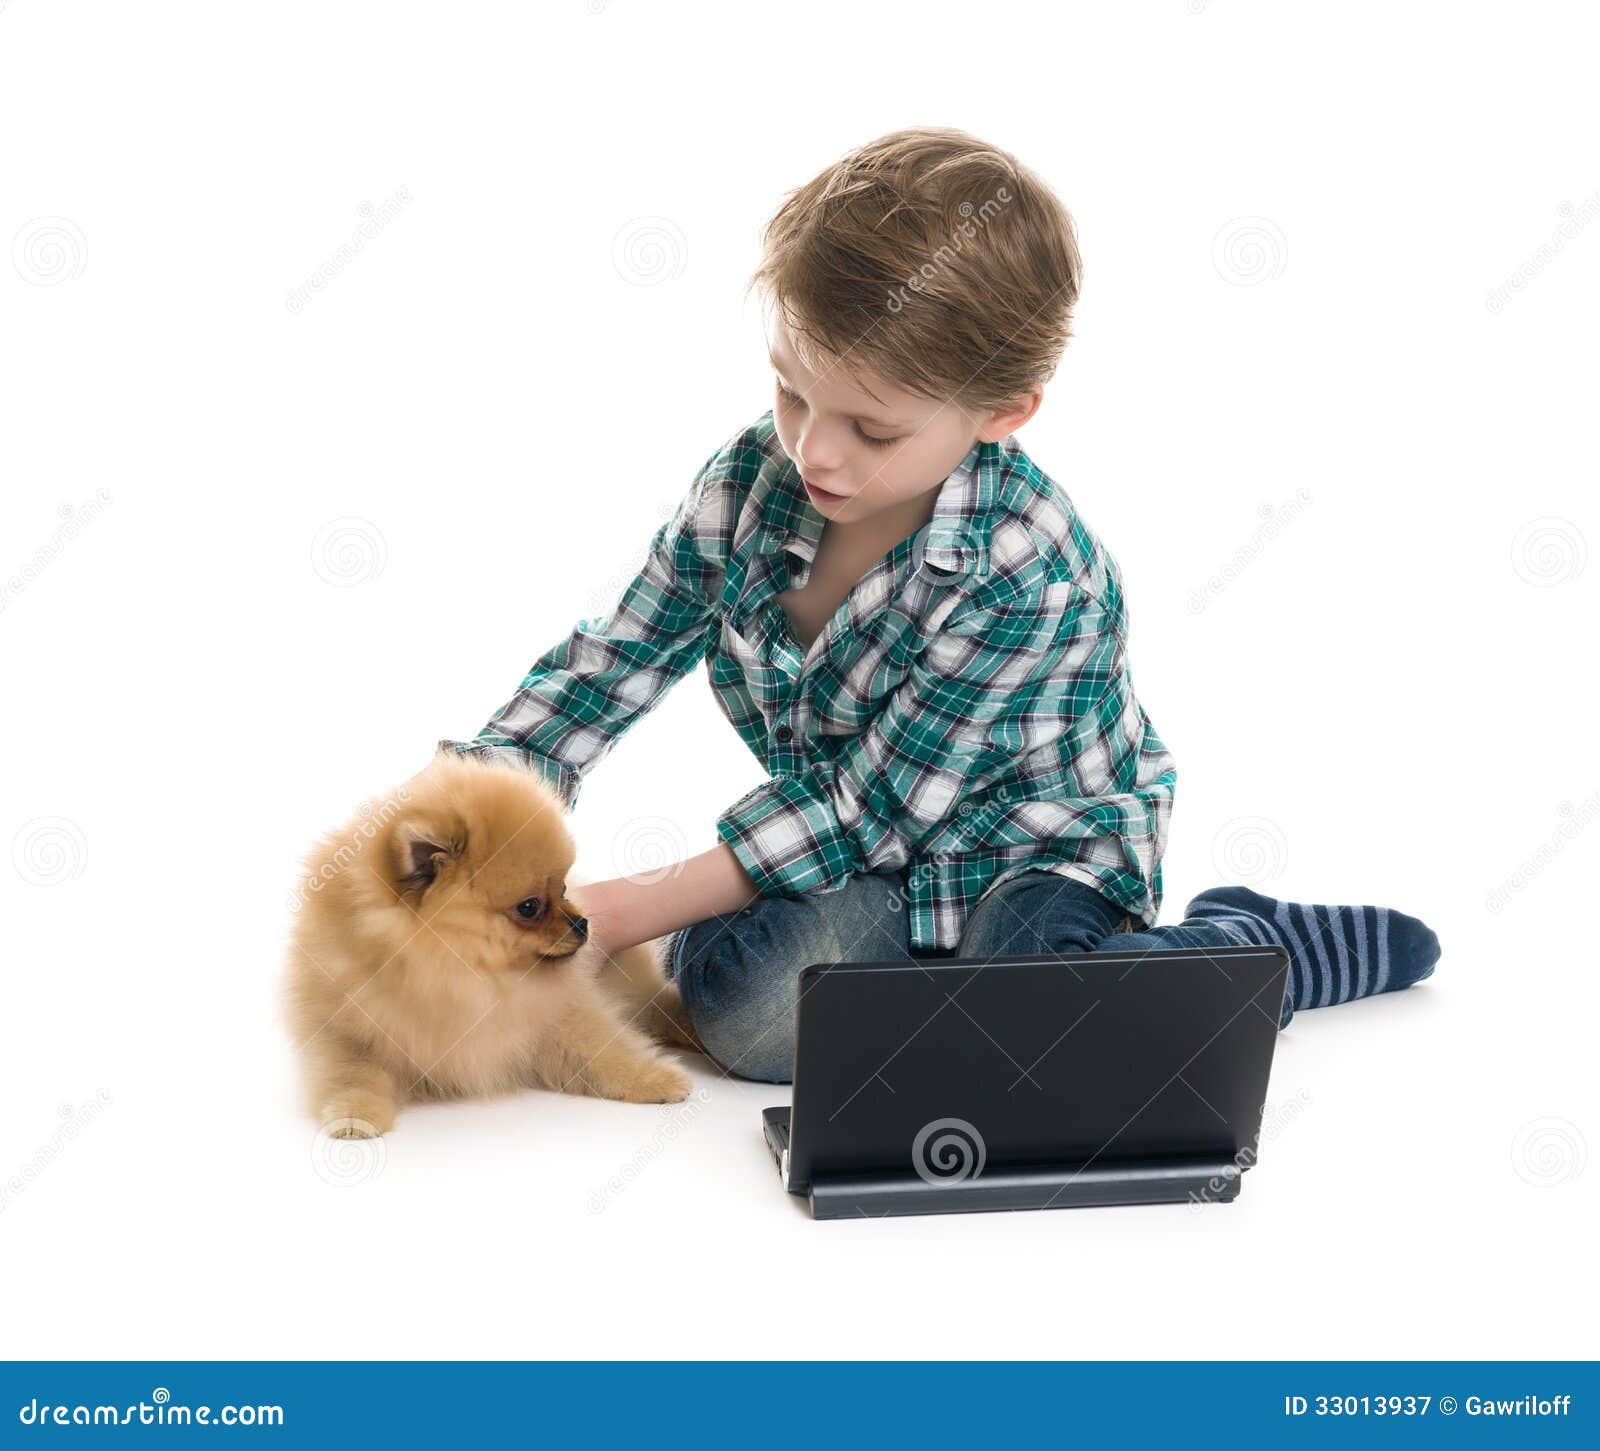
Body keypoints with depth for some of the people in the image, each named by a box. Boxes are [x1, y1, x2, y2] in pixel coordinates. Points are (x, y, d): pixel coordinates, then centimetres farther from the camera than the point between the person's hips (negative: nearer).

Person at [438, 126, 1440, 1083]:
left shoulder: (1029, 576, -29)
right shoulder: (750, 481, -12)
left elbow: (869, 805, -24)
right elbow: (604, 668, -2)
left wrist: (634, 910, -23)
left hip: (1036, 854, -4)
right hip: (863, 859, 4)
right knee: (738, 994, -25)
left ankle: (1247, 947, -3)